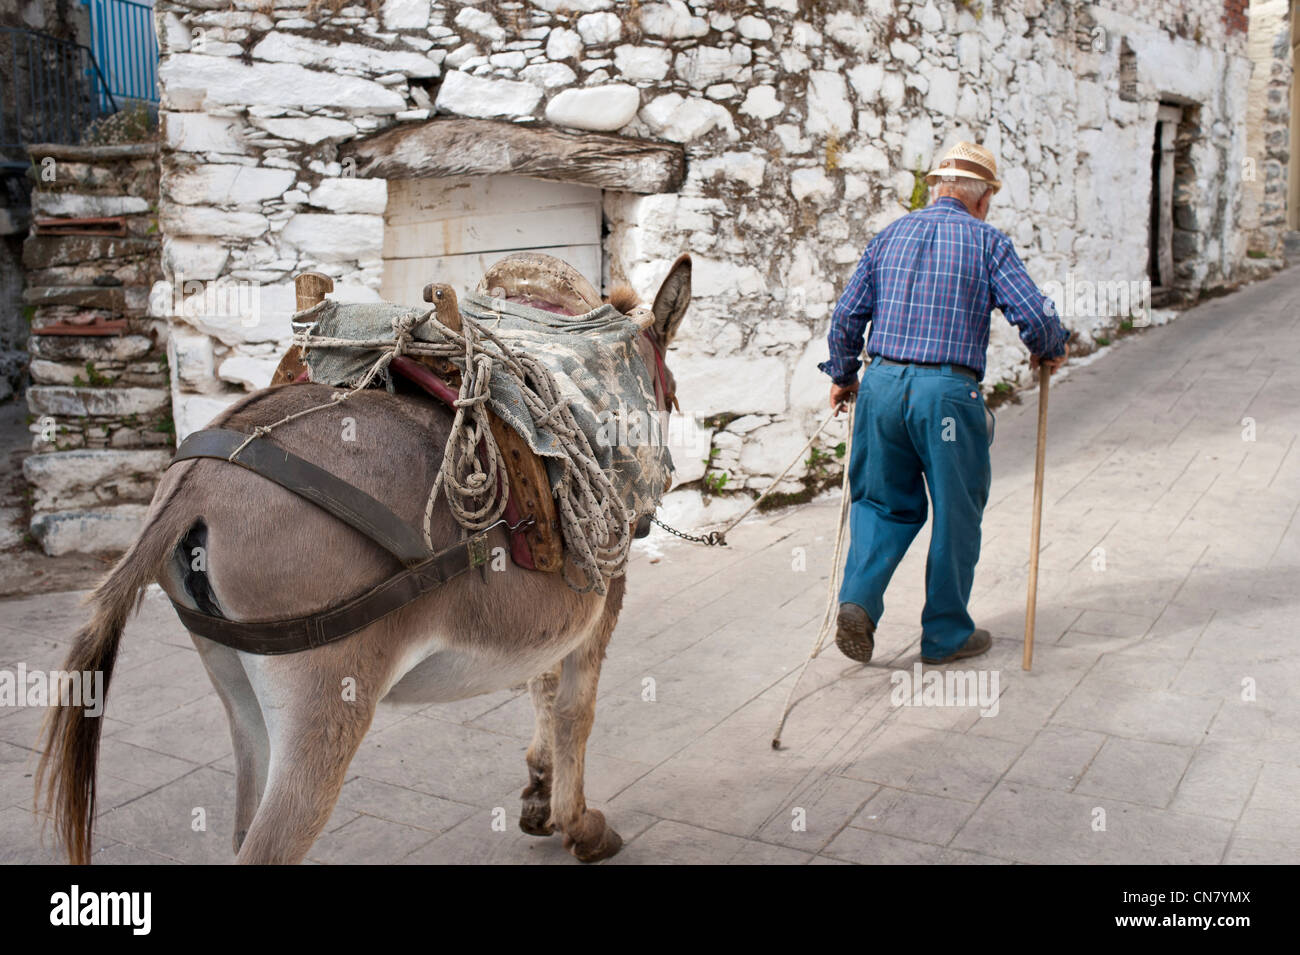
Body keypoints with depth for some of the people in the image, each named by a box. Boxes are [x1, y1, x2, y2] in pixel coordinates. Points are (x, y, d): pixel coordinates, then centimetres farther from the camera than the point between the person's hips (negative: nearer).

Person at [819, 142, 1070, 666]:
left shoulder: (890, 235, 12)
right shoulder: (986, 240, 1)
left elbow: (846, 315, 10)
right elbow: (1035, 316, -7)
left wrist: (843, 376, 24)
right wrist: (1050, 351, 14)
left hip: (882, 384, 4)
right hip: (948, 392, -4)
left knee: (884, 502, 18)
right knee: (955, 514, 11)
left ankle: (859, 598, -2)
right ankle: (946, 633, 21)